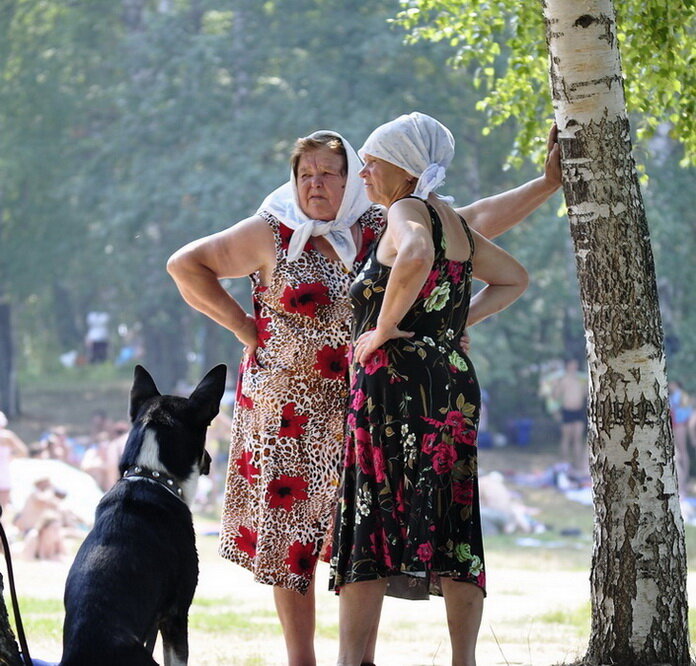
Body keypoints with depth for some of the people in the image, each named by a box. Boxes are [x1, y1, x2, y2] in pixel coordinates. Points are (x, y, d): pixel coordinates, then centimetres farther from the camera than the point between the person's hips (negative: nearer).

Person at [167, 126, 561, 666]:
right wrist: (241, 324, -1)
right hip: (288, 413, -2)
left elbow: (479, 220, 6)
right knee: (290, 534, -1)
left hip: (362, 413, 2)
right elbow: (186, 264, 5)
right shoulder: (272, 235, -1)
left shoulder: (382, 229, 5)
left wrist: (548, 183, 1)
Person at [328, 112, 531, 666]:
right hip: (454, 385, 8)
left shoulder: (407, 212, -6)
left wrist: (384, 328, -19)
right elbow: (515, 279, 32)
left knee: (370, 523, -6)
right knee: (453, 529, 5)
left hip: (397, 381, -8)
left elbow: (417, 254, -31)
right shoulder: (457, 223, 18)